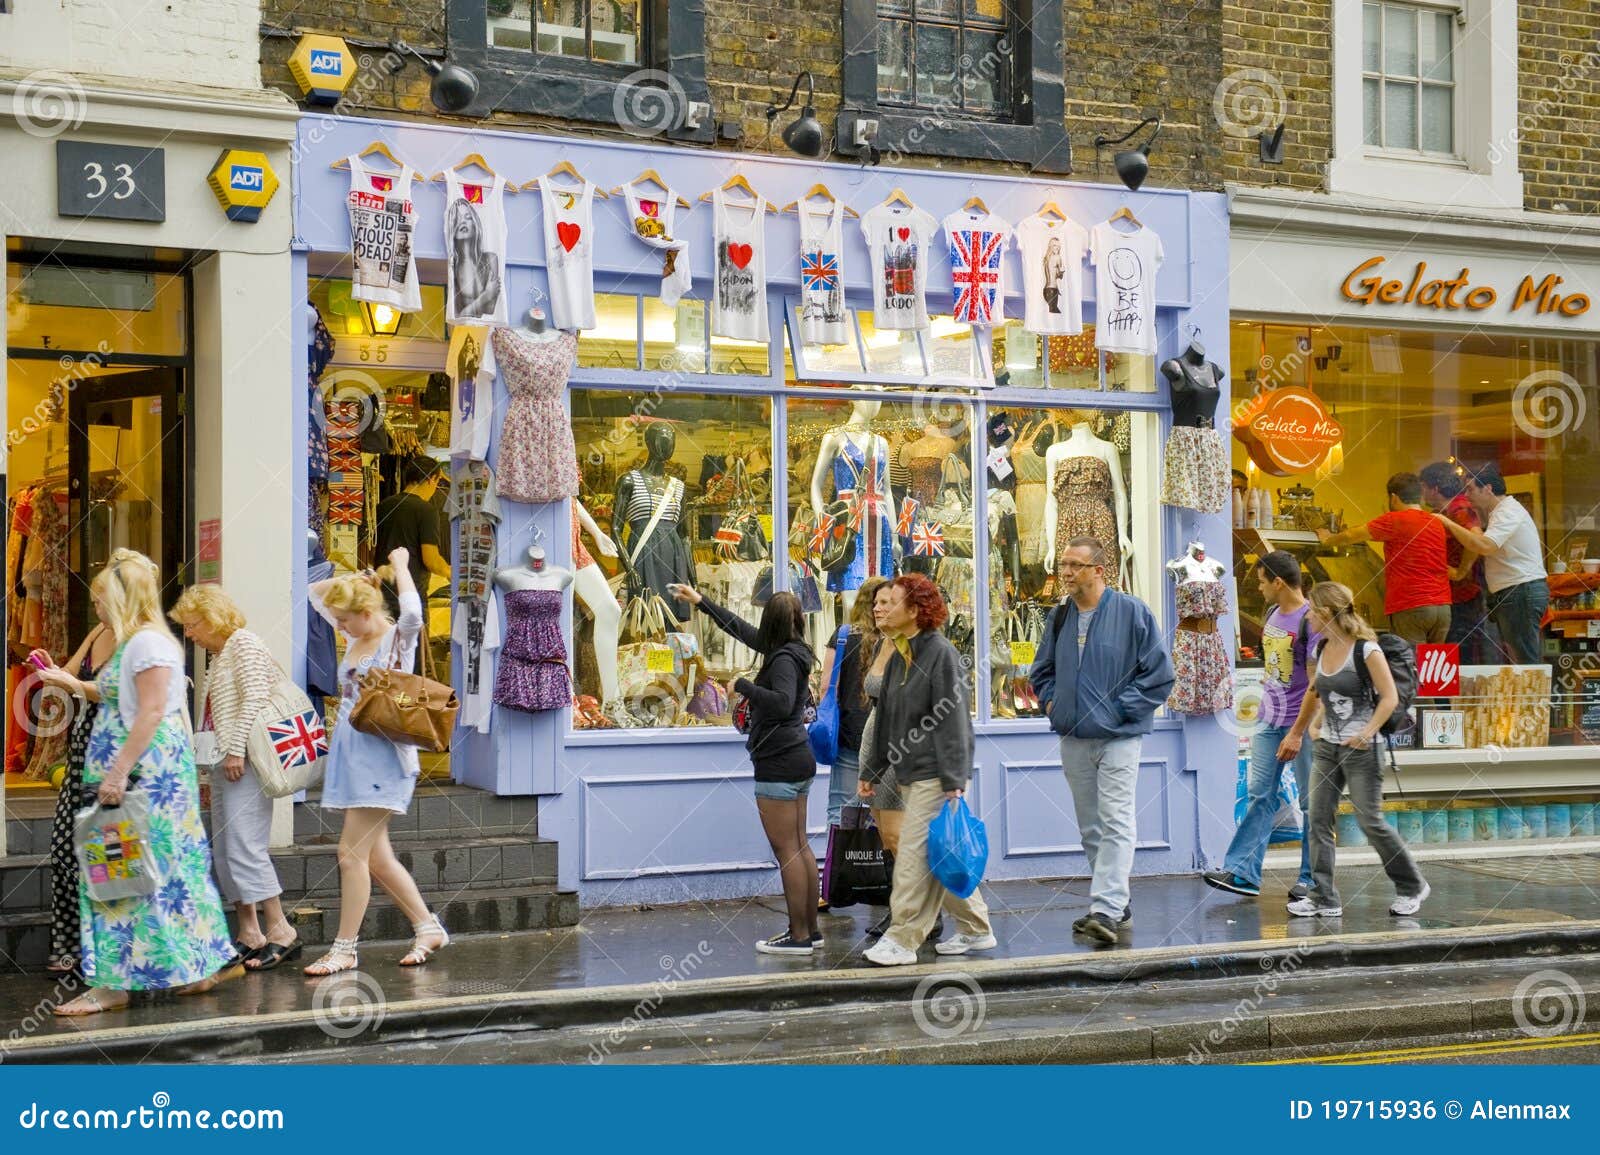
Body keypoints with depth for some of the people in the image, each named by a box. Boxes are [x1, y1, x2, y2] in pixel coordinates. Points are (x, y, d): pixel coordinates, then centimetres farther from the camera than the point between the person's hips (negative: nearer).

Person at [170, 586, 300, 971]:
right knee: (224, 853, 8)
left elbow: (254, 699, -17)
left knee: (244, 847, -14)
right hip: (224, 764, 10)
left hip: (245, 761, -10)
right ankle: (248, 933, 12)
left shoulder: (243, 643, -6)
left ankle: (281, 931, -9)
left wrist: (236, 750, -20)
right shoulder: (217, 657, 21)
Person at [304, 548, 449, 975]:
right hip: (352, 754, 8)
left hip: (381, 756, -8)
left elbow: (412, 610, -30)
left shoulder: (398, 637, -7)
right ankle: (428, 928, 20)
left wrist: (400, 567, -15)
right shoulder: (354, 638, 14)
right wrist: (354, 580, 9)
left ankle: (345, 948, -1)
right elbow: (316, 592, 23)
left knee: (352, 853, -9)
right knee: (376, 858, 9)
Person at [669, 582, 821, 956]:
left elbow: (782, 703, -30)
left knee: (786, 851, -6)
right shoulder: (792, 651, 12)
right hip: (799, 759, 10)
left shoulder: (785, 658, -15)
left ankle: (799, 936, -3)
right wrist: (701, 601, 30)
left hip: (779, 764, -10)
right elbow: (743, 630, 23)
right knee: (800, 848, 13)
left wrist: (742, 685, -17)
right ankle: (810, 930, 18)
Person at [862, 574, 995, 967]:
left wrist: (954, 780, -19)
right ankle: (975, 929, 24)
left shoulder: (940, 653, -13)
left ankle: (901, 940, -4)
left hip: (934, 774, -9)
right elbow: (886, 716, 20)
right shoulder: (899, 655, 14)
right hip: (909, 773, 9)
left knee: (915, 854, -8)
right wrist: (872, 767, 20)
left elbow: (953, 719, -16)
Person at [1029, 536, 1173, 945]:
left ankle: (1106, 909, -17)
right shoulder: (1059, 616, 9)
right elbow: (1041, 670, 24)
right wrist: (1051, 702, 6)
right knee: (1090, 828, 12)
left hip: (1117, 738, -6)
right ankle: (1118, 904, 23)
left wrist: (1120, 709, -10)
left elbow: (1159, 673, -7)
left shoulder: (1131, 612, -7)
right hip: (1073, 739, 6)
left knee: (1115, 823, -12)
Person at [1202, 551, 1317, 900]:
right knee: (1259, 794, 4)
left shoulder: (1310, 621, -14)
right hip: (1269, 718, 7)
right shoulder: (1272, 613, 9)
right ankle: (1242, 872, 3)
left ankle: (1311, 878, 11)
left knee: (1311, 800, 3)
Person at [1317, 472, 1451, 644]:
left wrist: (1328, 539, 22)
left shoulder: (1394, 520, -5)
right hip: (1443, 606, 6)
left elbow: (1350, 537, 4)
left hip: (1410, 607, -6)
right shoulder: (1437, 522, 14)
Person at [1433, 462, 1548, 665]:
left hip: (1521, 592, -11)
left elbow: (1484, 546, -27)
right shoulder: (1499, 511, 21)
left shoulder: (1508, 511, -13)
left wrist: (1448, 523, -20)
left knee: (1525, 663, -10)